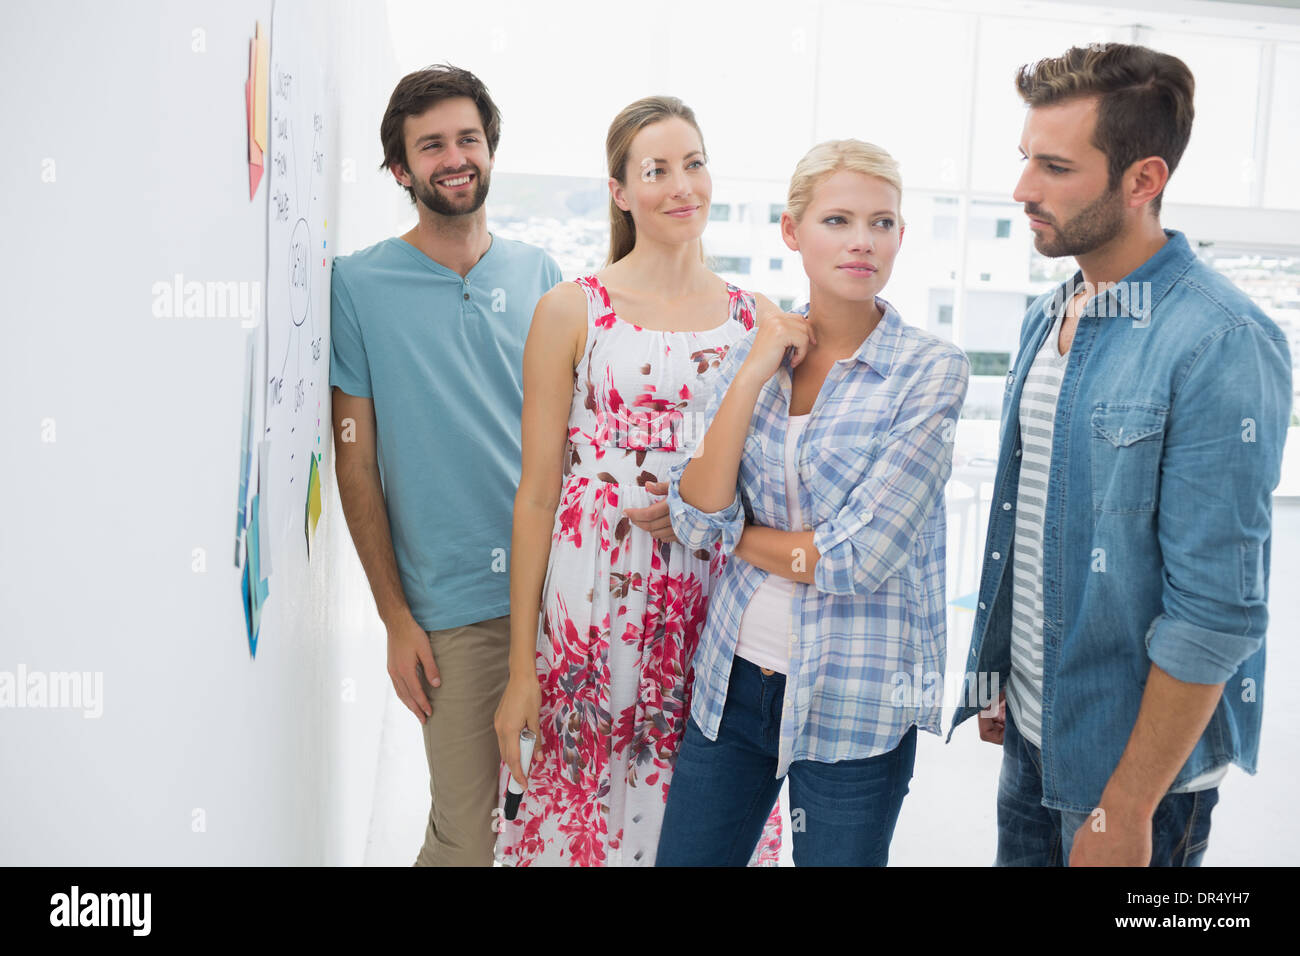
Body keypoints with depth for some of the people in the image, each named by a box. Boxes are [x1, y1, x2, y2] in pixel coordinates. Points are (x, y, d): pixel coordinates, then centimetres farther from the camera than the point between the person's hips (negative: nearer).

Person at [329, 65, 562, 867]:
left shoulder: (539, 274, 7)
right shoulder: (359, 284, -2)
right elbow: (357, 463, -2)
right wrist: (395, 617, -5)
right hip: (454, 604, -3)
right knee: (467, 836, 2)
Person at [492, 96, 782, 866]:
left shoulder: (756, 316, 7)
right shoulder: (571, 311, -1)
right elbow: (537, 494, -1)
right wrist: (521, 668, -3)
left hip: (716, 603, 3)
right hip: (594, 604, -2)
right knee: (585, 809, 5)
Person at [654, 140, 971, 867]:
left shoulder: (932, 371, -11)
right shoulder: (756, 349, 1)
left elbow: (856, 558, -18)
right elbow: (698, 518, -8)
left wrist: (733, 530, -7)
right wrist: (753, 376, -13)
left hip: (856, 702, -4)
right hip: (735, 675, 4)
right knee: (687, 855, 14)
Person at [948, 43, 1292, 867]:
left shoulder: (1223, 347, -21)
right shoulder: (1048, 320, 5)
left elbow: (1216, 610, -22)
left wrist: (1128, 807, -19)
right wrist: (1000, 678, 12)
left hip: (1137, 754, -7)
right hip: (1033, 729, 7)